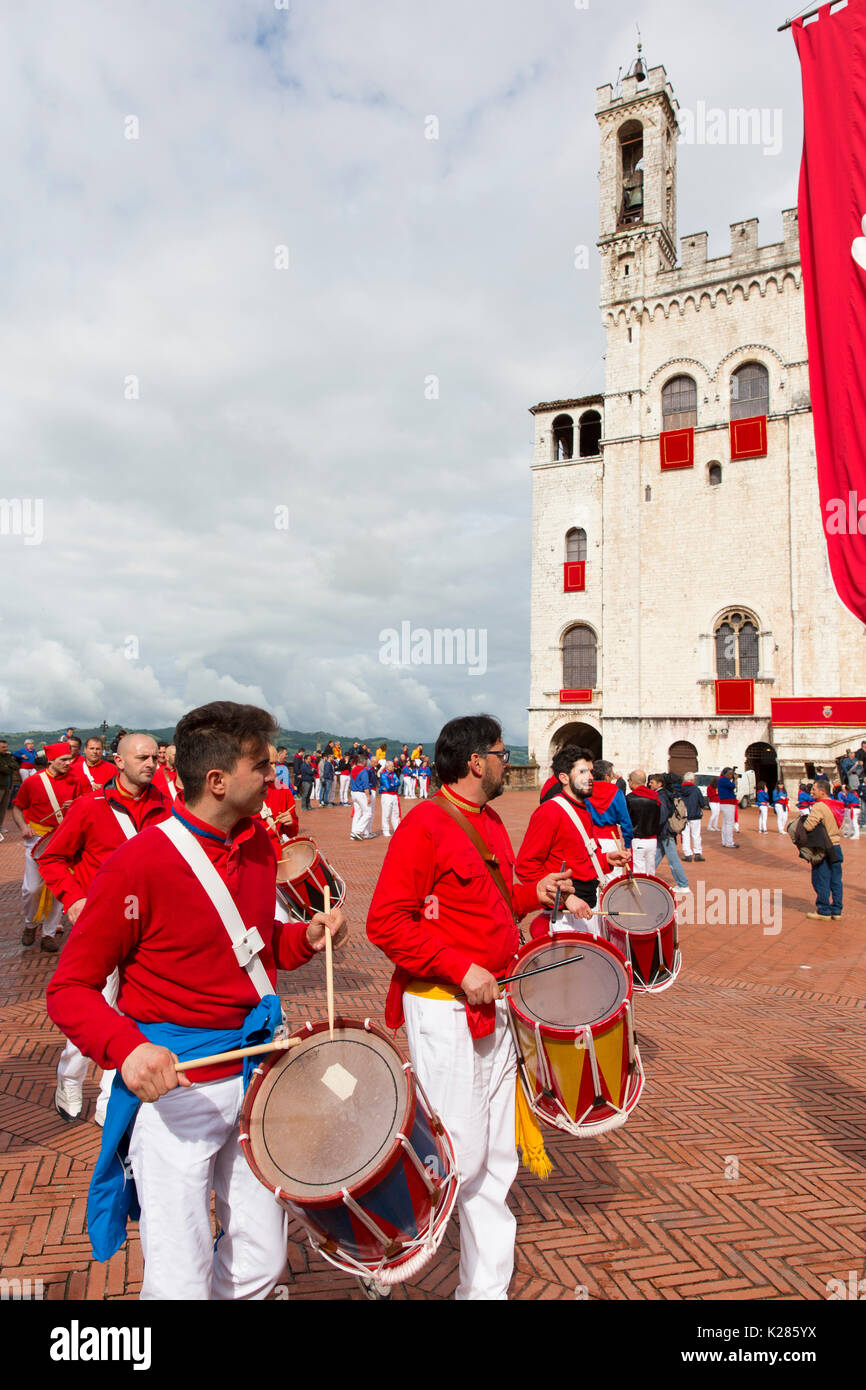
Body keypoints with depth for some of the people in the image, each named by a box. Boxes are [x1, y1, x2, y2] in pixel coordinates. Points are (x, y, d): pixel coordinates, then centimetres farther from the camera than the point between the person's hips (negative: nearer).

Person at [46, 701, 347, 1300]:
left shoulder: (257, 843, 2)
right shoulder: (139, 863, -19)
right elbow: (69, 989, -14)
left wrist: (306, 937, -3)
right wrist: (126, 1047, -31)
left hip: (255, 1076, 6)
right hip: (174, 1085, -6)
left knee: (262, 1262, 18)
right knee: (182, 1280, 5)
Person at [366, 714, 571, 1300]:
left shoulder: (491, 822, 11)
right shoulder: (424, 824, -16)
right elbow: (386, 923, -20)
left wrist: (532, 893, 5)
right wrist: (459, 968, -23)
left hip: (494, 1005, 9)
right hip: (444, 1010, -8)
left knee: (497, 1158, 16)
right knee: (459, 1157, -1)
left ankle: (487, 1284, 32)